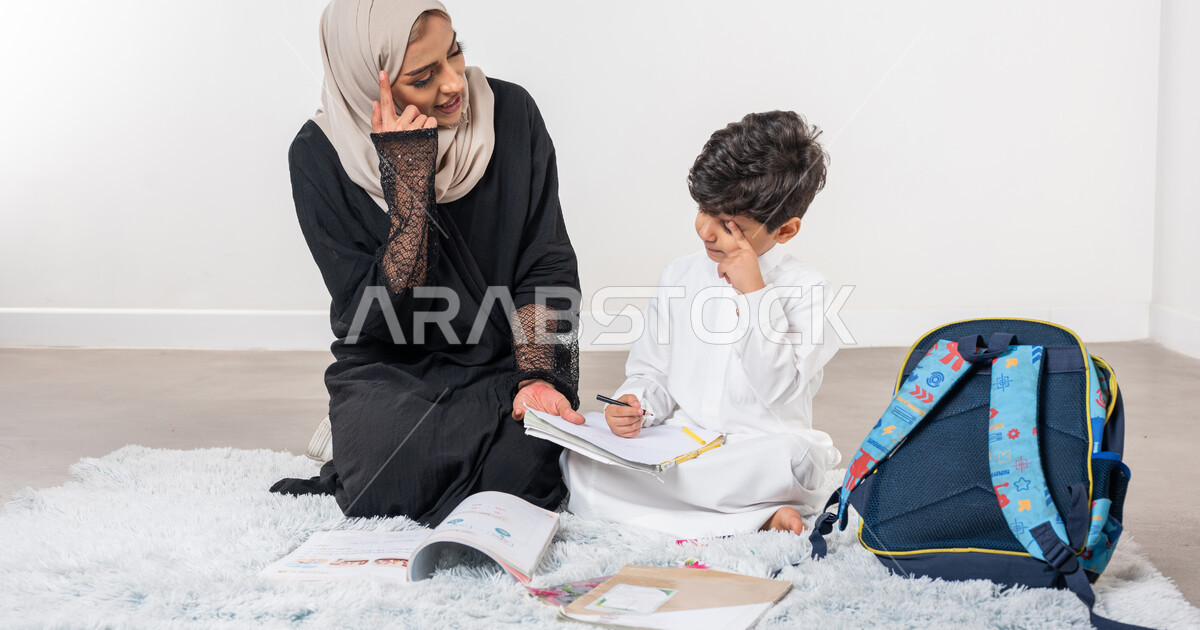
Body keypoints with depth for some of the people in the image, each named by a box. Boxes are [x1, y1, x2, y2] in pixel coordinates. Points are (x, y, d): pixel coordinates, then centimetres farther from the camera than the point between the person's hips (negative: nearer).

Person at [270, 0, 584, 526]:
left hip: (500, 365, 2)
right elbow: (374, 314, -16)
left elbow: (546, 266, -3)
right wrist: (410, 178, -24)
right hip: (389, 371, -1)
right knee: (392, 486, -29)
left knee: (521, 469, -27)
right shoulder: (320, 154, -11)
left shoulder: (510, 113, -6)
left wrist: (537, 377, -16)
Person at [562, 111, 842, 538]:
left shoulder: (805, 289, -3)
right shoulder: (680, 276, 10)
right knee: (580, 463, -23)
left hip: (755, 450, -5)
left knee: (789, 459, -39)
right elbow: (652, 375, 15)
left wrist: (753, 294, -17)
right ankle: (756, 518, -23)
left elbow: (783, 393, -15)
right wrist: (635, 406, -8)